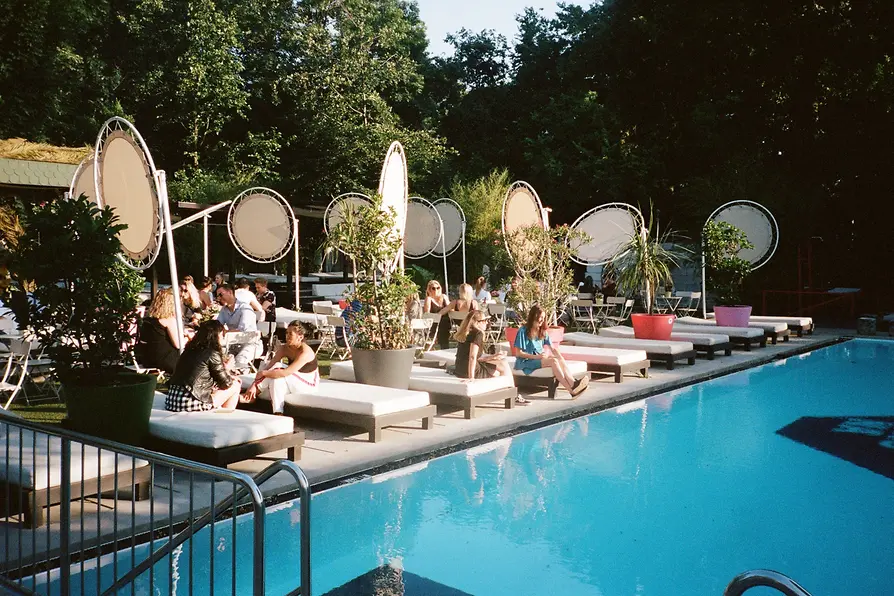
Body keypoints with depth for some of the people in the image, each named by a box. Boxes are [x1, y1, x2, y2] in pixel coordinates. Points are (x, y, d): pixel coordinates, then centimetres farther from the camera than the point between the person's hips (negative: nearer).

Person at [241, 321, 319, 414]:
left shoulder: (305, 352, -28)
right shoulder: (284, 348, -6)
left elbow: (285, 373, -37)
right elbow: (268, 366, -13)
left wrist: (263, 373, -28)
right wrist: (254, 384, -23)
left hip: (309, 382, -7)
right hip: (295, 380, 7)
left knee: (278, 376, -29)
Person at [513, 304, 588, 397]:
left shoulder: (543, 332, 14)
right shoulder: (523, 331, -7)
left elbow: (553, 348, 10)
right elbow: (518, 353, -10)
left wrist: (562, 360, -8)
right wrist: (536, 357, -18)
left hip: (540, 359, 6)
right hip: (526, 362, -6)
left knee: (561, 361, -24)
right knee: (553, 361, -31)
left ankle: (573, 384, -44)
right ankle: (571, 390, -38)